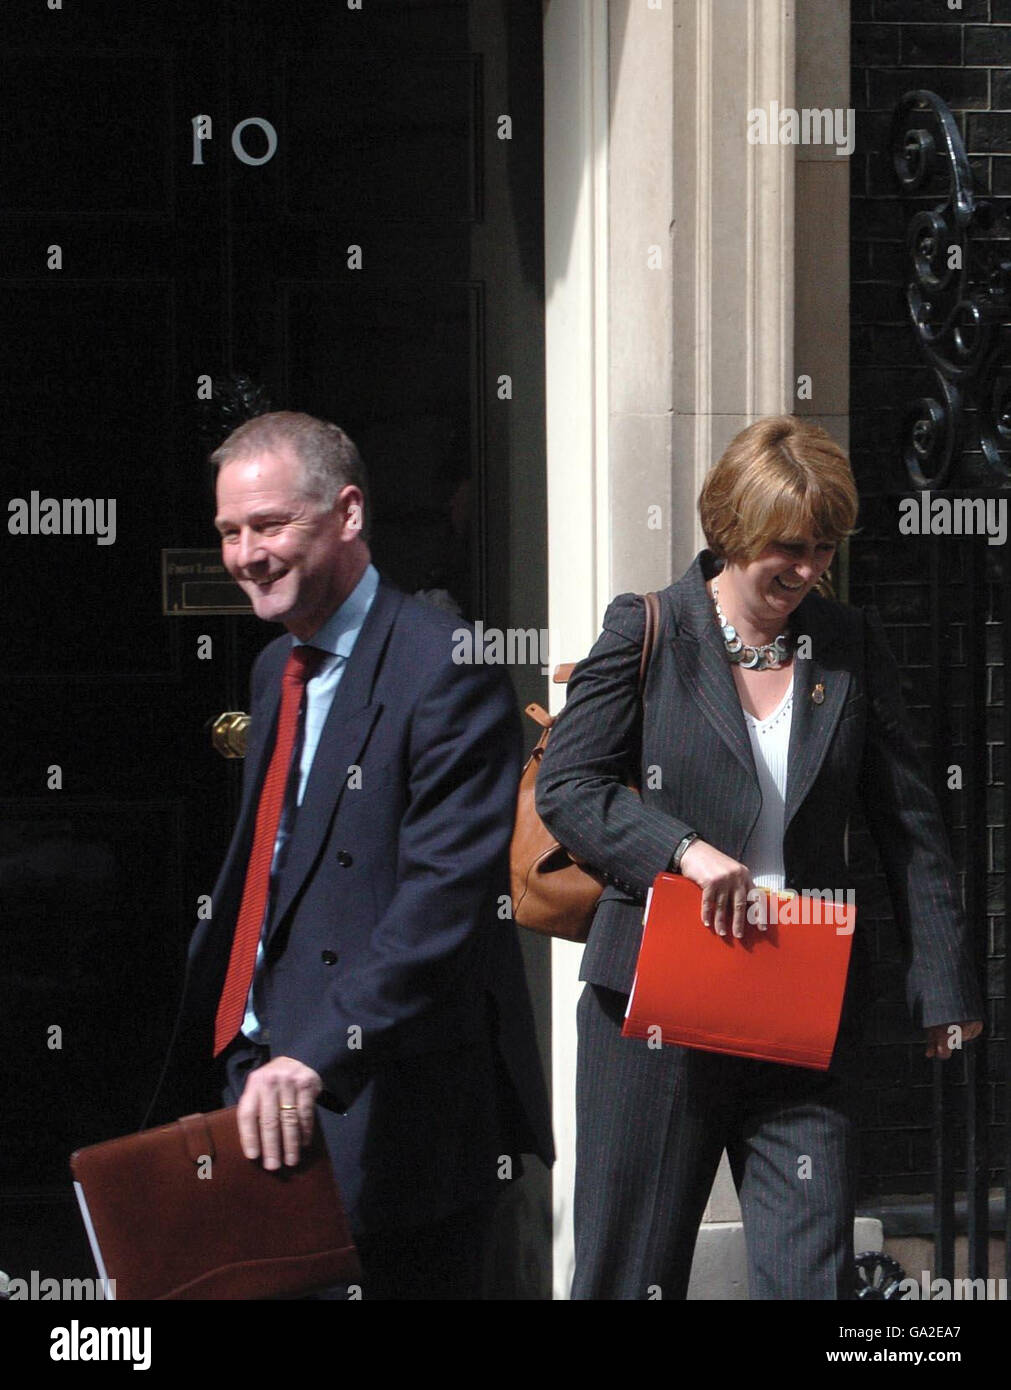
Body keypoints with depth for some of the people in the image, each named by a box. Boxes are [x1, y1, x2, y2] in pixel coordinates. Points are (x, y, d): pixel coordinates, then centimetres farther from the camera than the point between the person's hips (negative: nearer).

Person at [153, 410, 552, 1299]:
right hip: (270, 1077, 8)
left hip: (398, 1100, -8)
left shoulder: (443, 669, -14)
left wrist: (322, 1056, -30)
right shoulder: (275, 669, 15)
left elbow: (446, 897, -22)